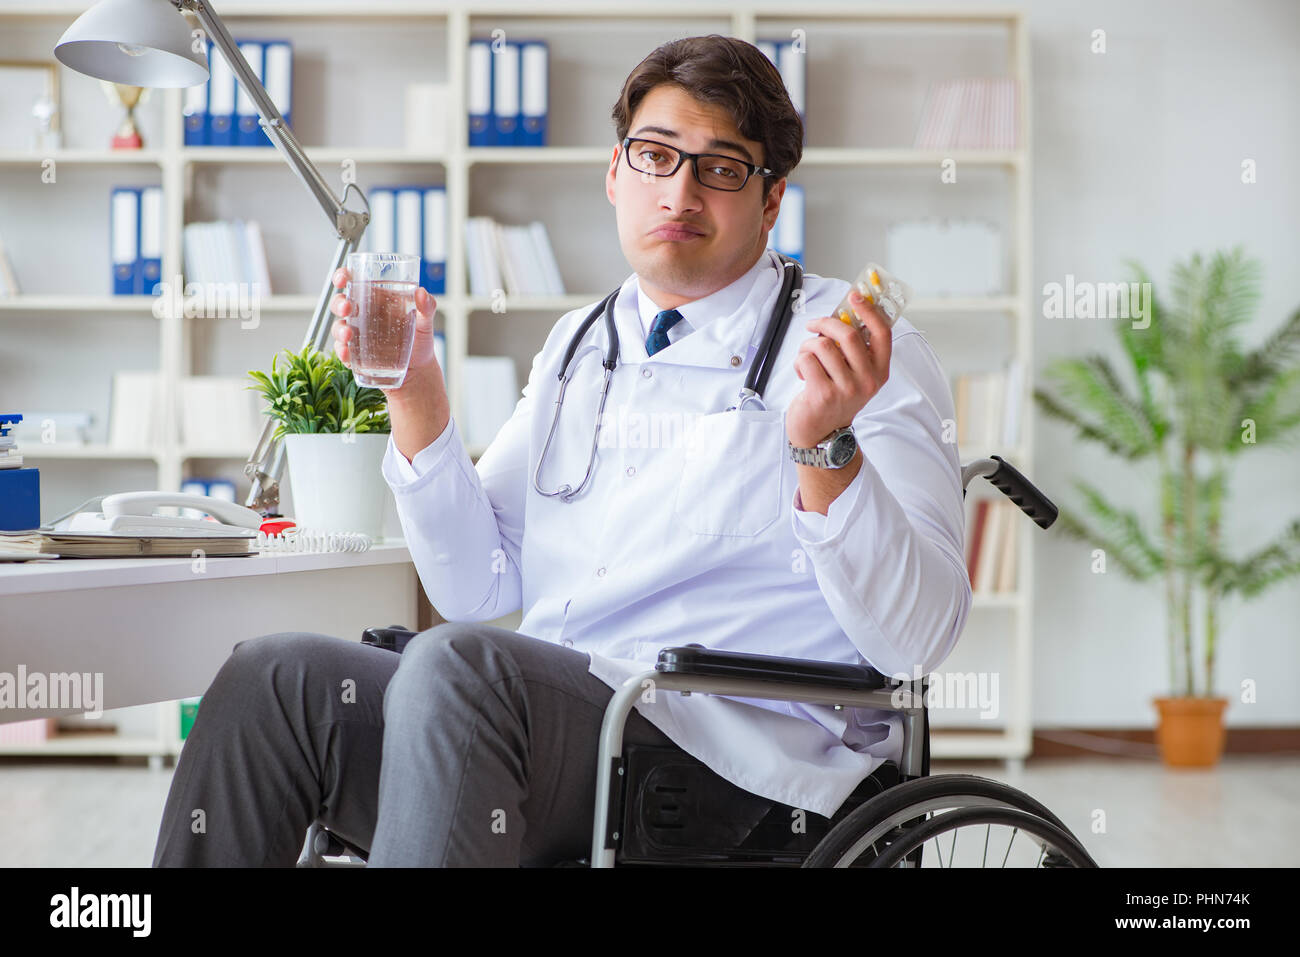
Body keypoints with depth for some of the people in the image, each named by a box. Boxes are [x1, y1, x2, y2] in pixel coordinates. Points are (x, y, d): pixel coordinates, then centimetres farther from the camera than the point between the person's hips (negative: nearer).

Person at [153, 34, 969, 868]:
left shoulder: (855, 350, 2)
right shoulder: (578, 345, 21)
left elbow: (917, 640, -9)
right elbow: (480, 589, 16)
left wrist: (826, 449, -24)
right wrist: (415, 391, 6)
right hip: (549, 722, 6)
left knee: (457, 666, -31)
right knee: (273, 676, -17)